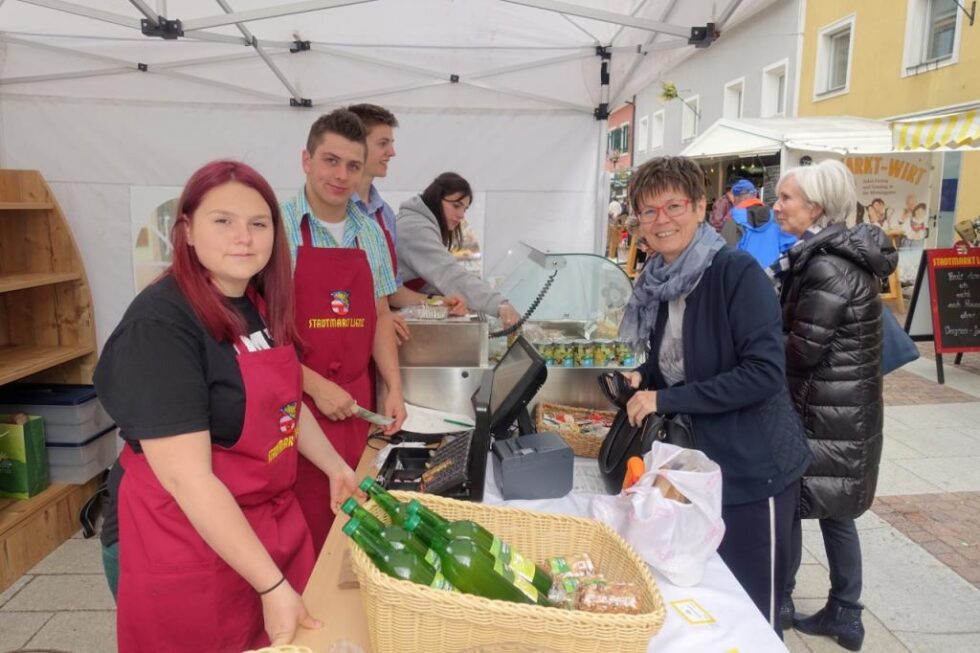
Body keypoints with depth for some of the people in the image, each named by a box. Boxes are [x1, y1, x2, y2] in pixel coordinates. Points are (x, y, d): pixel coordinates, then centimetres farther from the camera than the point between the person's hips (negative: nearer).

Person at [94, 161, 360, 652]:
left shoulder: (261, 307, 3)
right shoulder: (160, 324, -21)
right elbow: (188, 479, -26)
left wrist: (334, 467, 13)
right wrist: (272, 585, -26)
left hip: (272, 519, 8)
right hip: (184, 542, -7)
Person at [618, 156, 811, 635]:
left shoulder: (737, 272, -18)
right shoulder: (657, 282, 3)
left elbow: (765, 373, -25)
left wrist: (664, 400, -25)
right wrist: (641, 378, -3)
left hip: (752, 469, -6)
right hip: (694, 463, 7)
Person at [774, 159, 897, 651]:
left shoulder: (826, 266, -22)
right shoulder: (840, 255, 9)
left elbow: (803, 349, -21)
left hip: (825, 413, -9)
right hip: (841, 409, 9)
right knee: (833, 511, 17)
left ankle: (776, 606, 23)